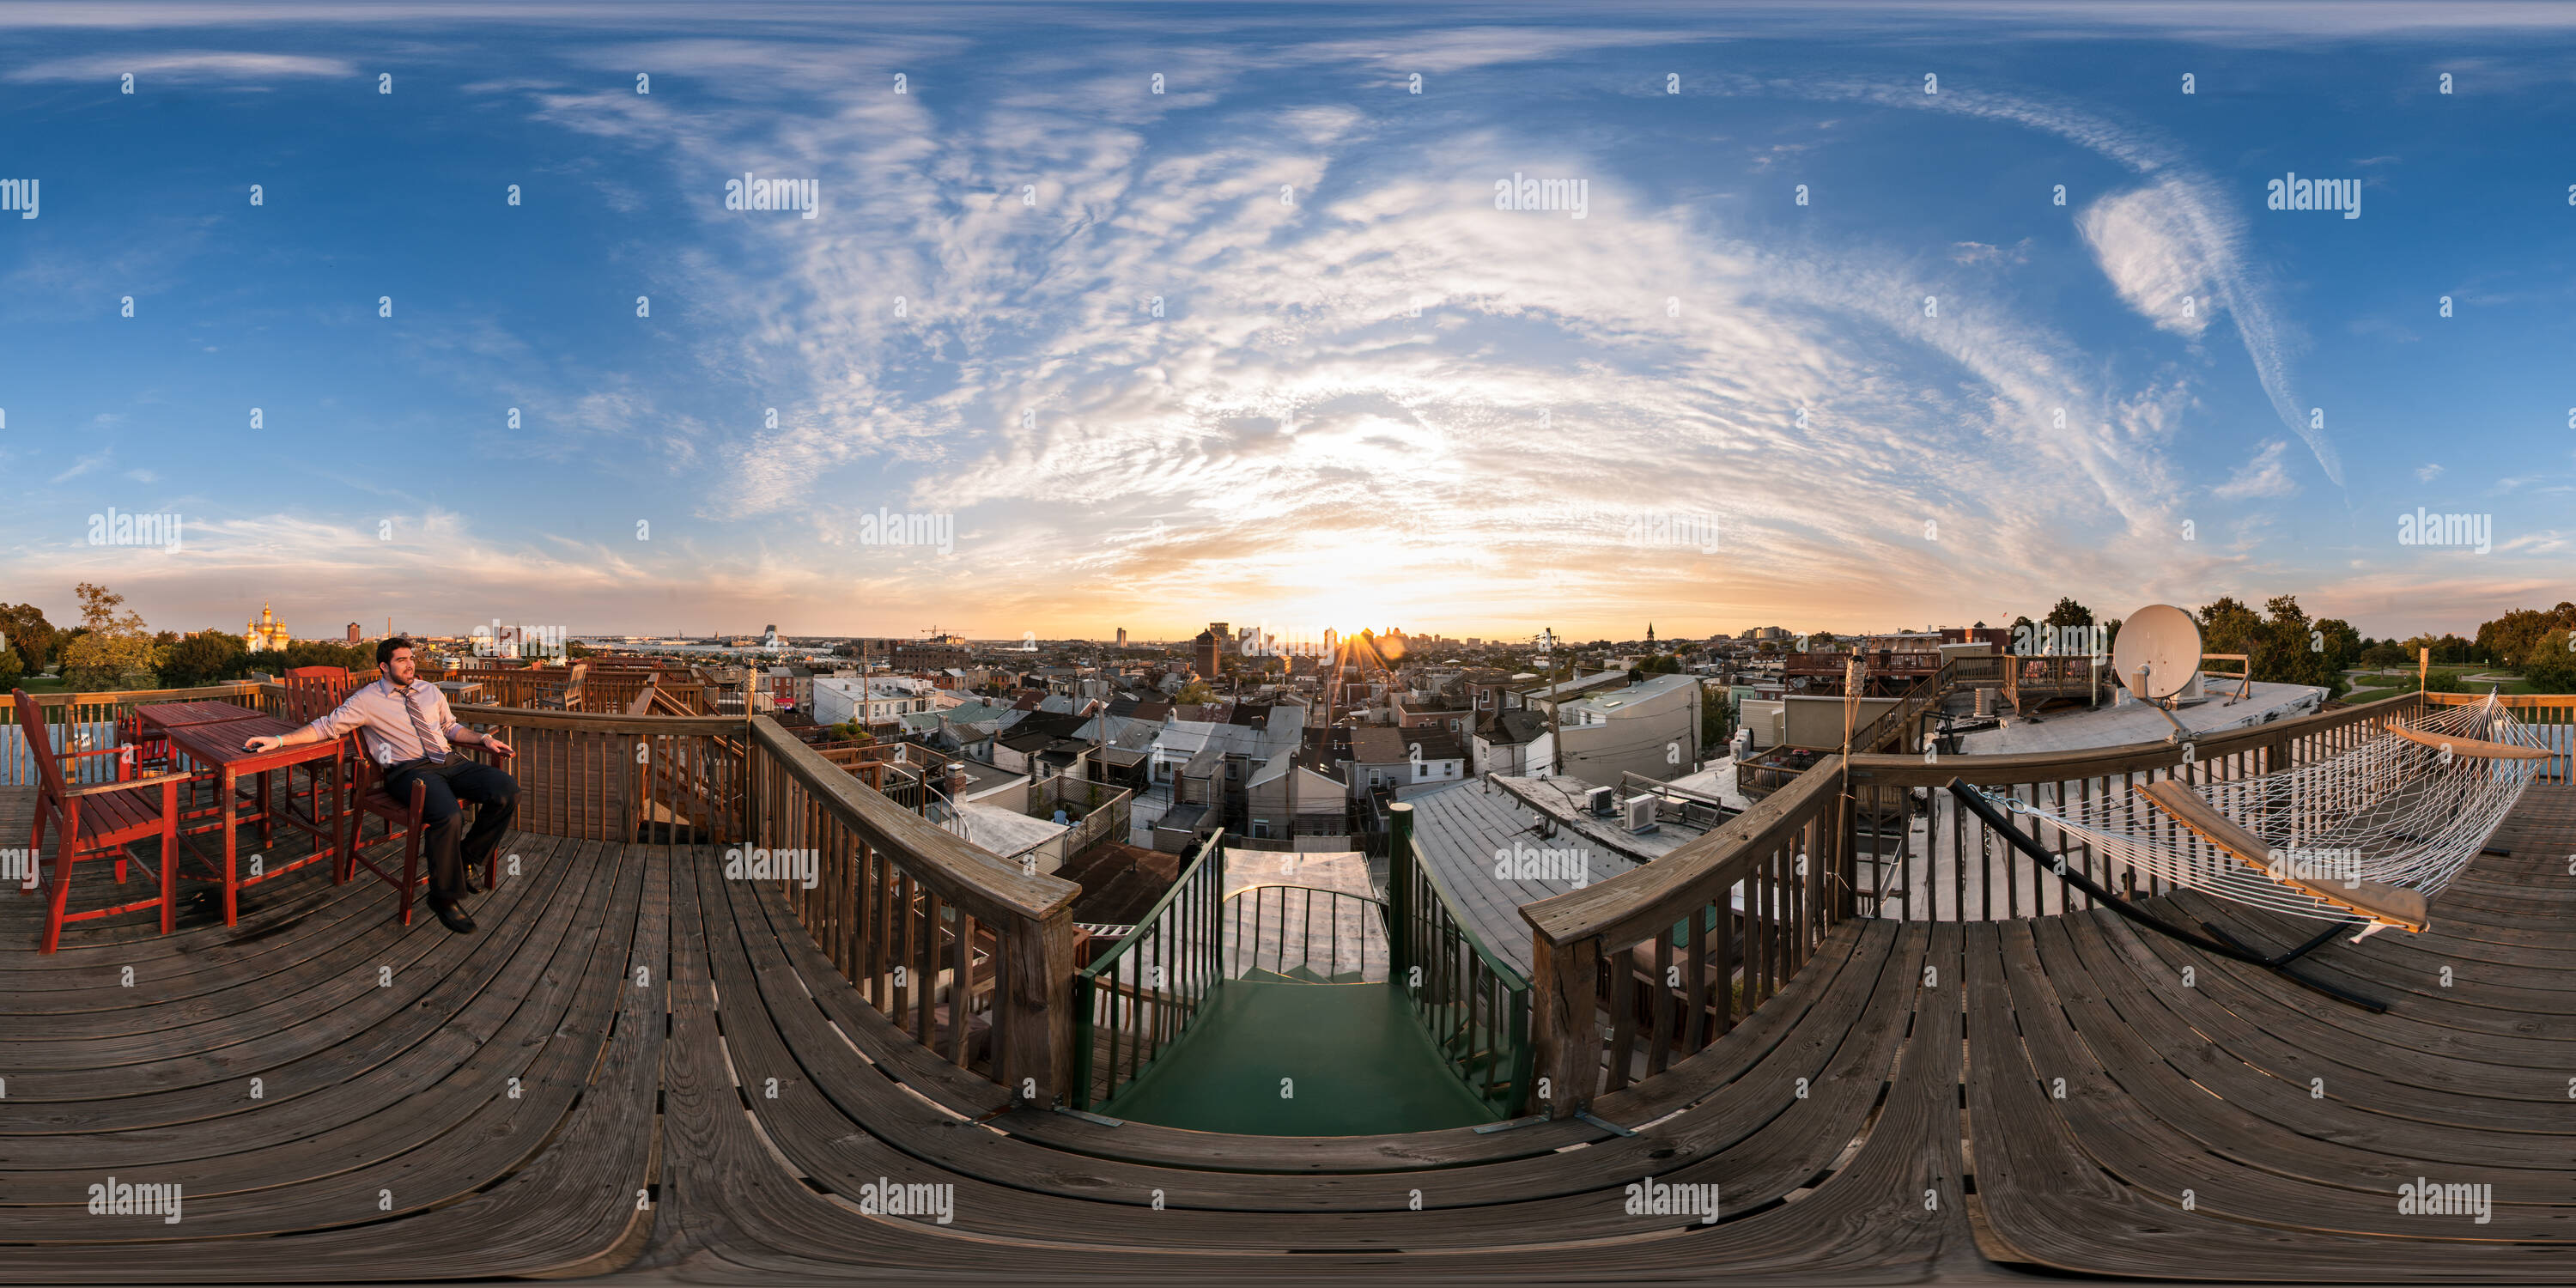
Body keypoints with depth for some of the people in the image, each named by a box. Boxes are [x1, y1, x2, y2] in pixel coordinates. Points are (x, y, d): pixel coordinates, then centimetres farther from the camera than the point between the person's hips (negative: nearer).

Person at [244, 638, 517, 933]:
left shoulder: (429, 690, 21)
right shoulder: (367, 700, 8)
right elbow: (326, 726, 7)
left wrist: (484, 739, 13)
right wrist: (279, 740, -3)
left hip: (451, 762, 5)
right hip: (409, 770, -5)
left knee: (508, 791, -23)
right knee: (447, 816, -36)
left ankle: (468, 859, 1)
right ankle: (444, 896, -16)